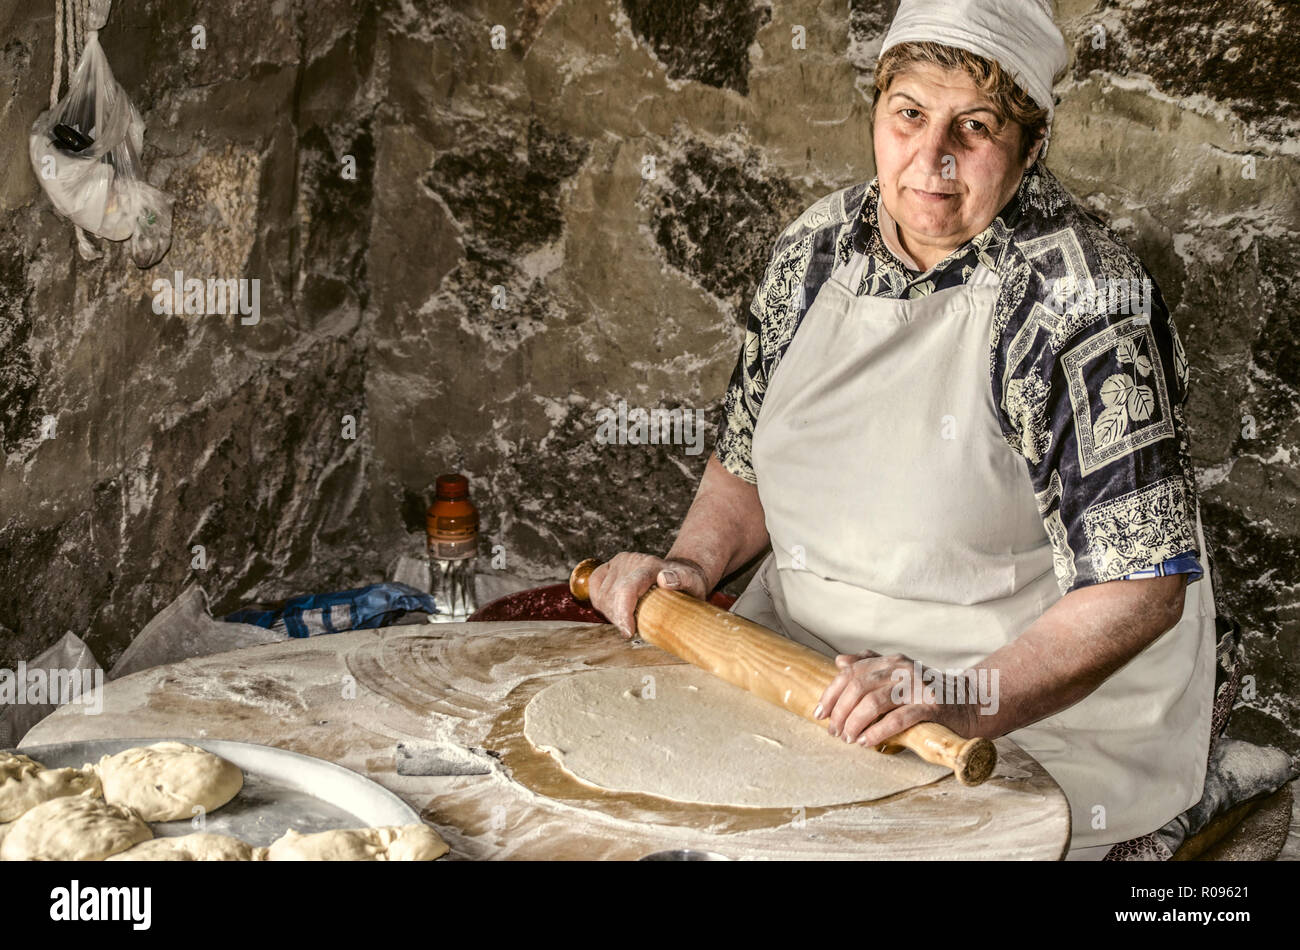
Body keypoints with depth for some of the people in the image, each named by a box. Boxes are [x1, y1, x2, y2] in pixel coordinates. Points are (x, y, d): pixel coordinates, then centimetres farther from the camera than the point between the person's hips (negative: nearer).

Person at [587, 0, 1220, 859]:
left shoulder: (1081, 303, -18)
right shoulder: (818, 248, 3)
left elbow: (1140, 587, -21)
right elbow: (750, 458, 15)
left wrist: (967, 700, -32)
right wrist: (693, 561, -3)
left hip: (1033, 709, -5)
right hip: (803, 661, 6)